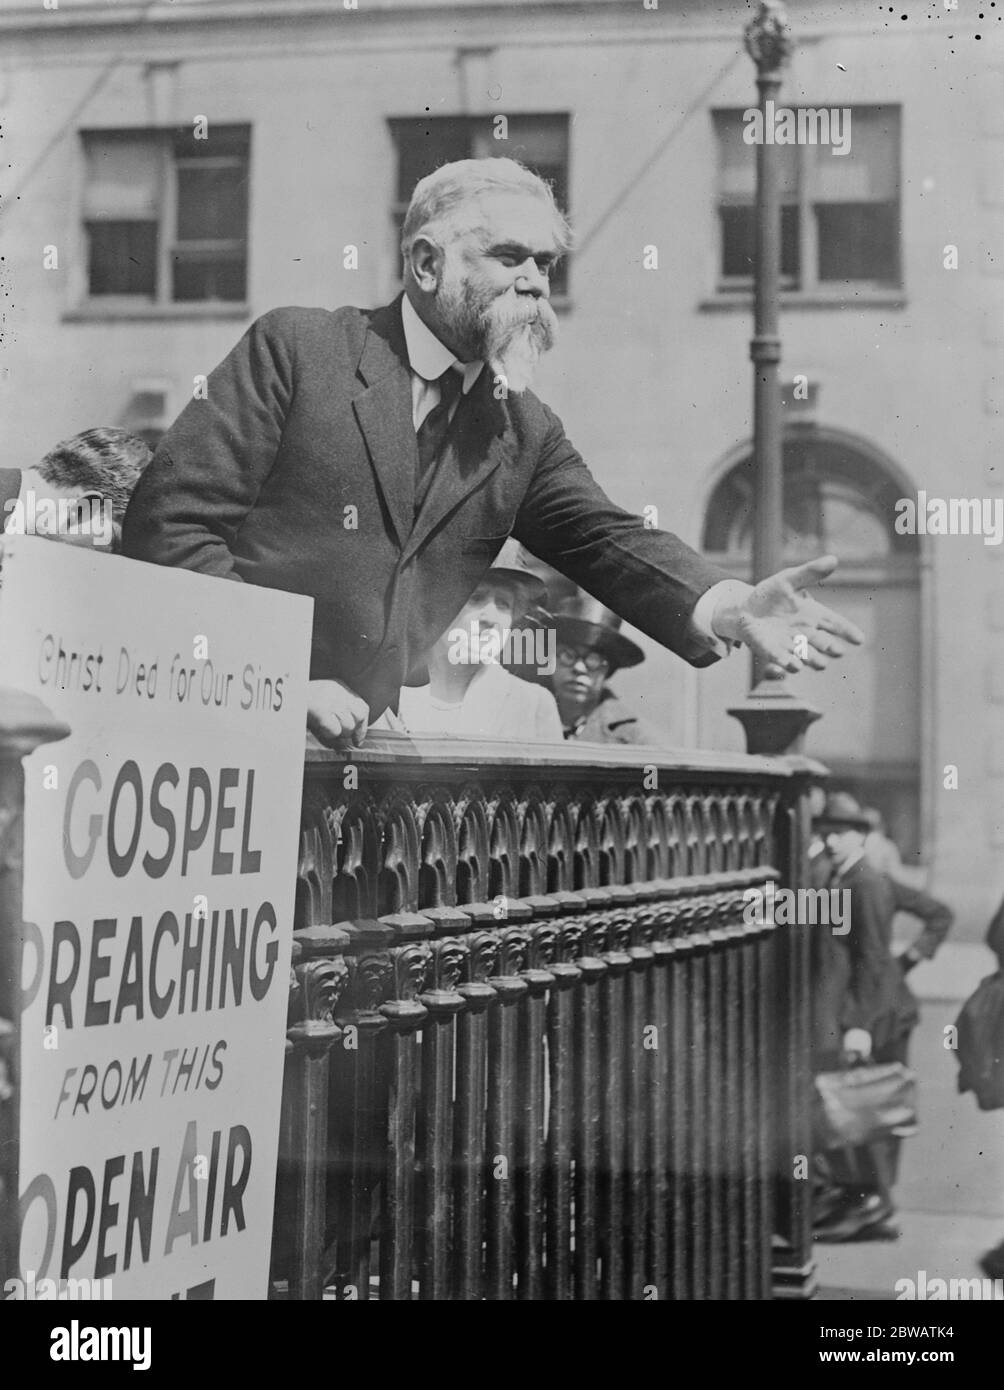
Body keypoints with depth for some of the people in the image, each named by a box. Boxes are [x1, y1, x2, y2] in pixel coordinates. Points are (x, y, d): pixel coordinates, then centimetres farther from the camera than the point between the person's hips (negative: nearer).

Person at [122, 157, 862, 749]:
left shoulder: (525, 433, 13)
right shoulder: (296, 347, -3)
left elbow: (607, 540, 1)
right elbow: (166, 519, -7)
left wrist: (730, 607, -20)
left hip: (359, 753, 5)